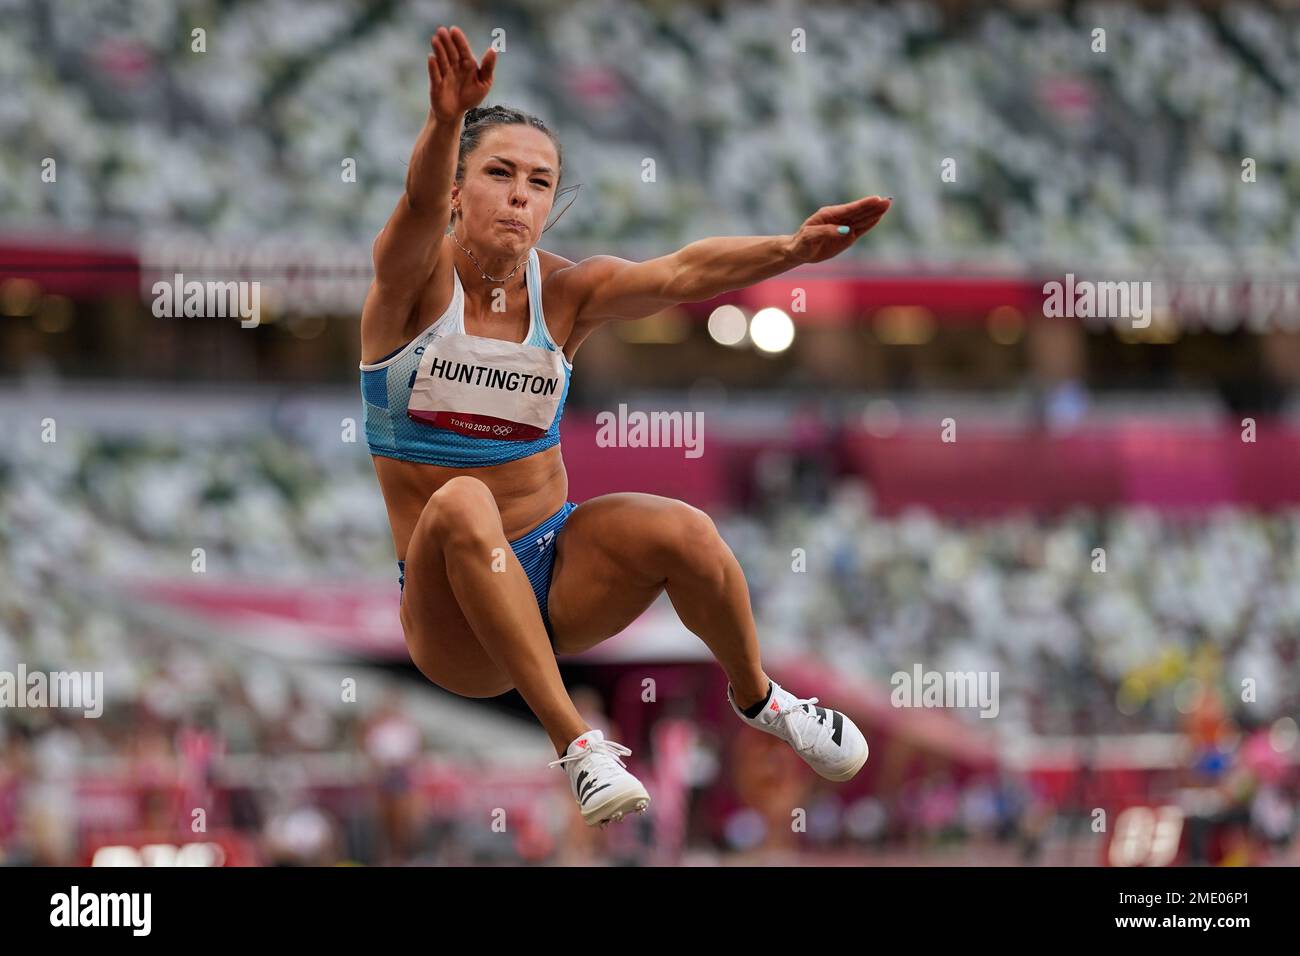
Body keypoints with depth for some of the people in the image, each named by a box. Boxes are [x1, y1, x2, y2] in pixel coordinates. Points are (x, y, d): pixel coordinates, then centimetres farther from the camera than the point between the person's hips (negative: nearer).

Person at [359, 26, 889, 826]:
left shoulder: (564, 292, -2)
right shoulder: (417, 280, -10)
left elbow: (679, 274, -19)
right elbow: (421, 206, -33)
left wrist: (792, 249, -39)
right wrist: (446, 123, -56)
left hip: (554, 565, 3)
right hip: (454, 621, -3)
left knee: (684, 532, -24)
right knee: (461, 505, -35)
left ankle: (755, 695, 7)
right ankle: (573, 740, -35)